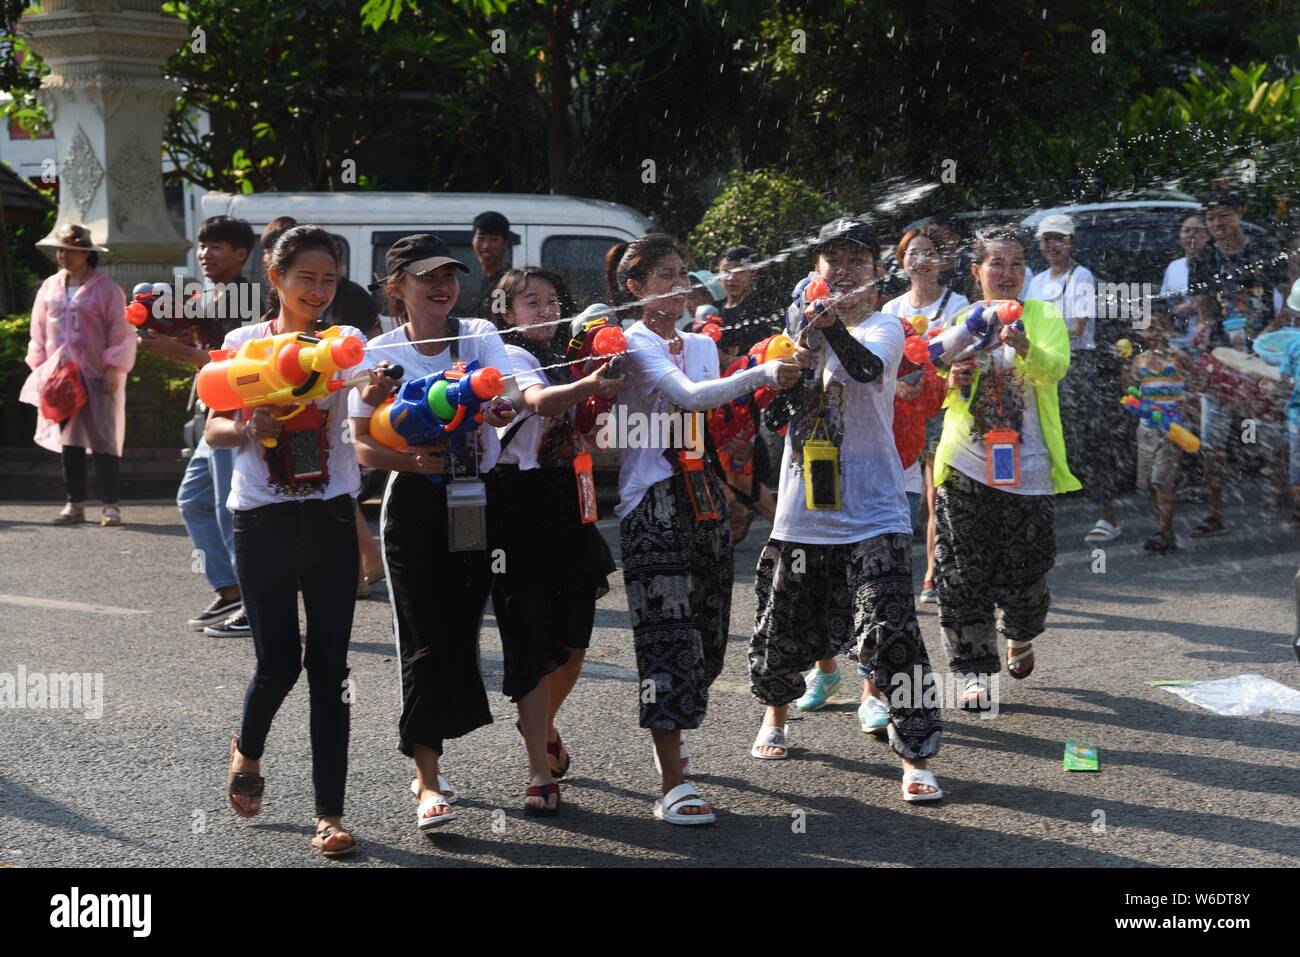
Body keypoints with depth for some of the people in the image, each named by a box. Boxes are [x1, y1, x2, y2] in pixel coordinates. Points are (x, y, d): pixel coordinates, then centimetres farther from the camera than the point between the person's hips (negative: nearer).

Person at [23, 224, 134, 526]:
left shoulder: (105, 288, -4)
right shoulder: (50, 288, 11)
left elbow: (121, 332, -6)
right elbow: (39, 333, 15)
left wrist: (113, 369, -12)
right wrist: (39, 368, 8)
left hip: (97, 377, -5)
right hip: (61, 377, 5)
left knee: (104, 441, -4)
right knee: (68, 440, 6)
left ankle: (110, 505, 0)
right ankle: (74, 504, 10)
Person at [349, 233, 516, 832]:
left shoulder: (479, 335, 1)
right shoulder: (380, 354, -2)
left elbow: (505, 403, -16)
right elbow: (363, 448, -4)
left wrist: (495, 407, -39)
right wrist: (411, 461, -23)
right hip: (414, 506, -2)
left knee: (461, 632, 6)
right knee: (425, 640, -7)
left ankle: (426, 765, 21)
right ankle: (428, 781, -4)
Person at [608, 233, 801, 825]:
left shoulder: (702, 346, 16)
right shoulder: (633, 345, -7)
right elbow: (691, 395, -23)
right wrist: (762, 374, -31)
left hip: (702, 497, 7)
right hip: (652, 501, -7)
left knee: (706, 632, 9)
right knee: (669, 633, -12)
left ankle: (667, 740, 29)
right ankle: (673, 786, -12)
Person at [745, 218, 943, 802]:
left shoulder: (883, 327, -5)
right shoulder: (800, 320, 10)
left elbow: (867, 367, -29)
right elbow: (774, 416, 6)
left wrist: (832, 326, -48)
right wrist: (797, 364, -13)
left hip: (870, 514, -5)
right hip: (802, 514, 5)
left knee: (889, 635, -15)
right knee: (783, 629, 17)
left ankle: (915, 759, -9)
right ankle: (774, 717, 43)